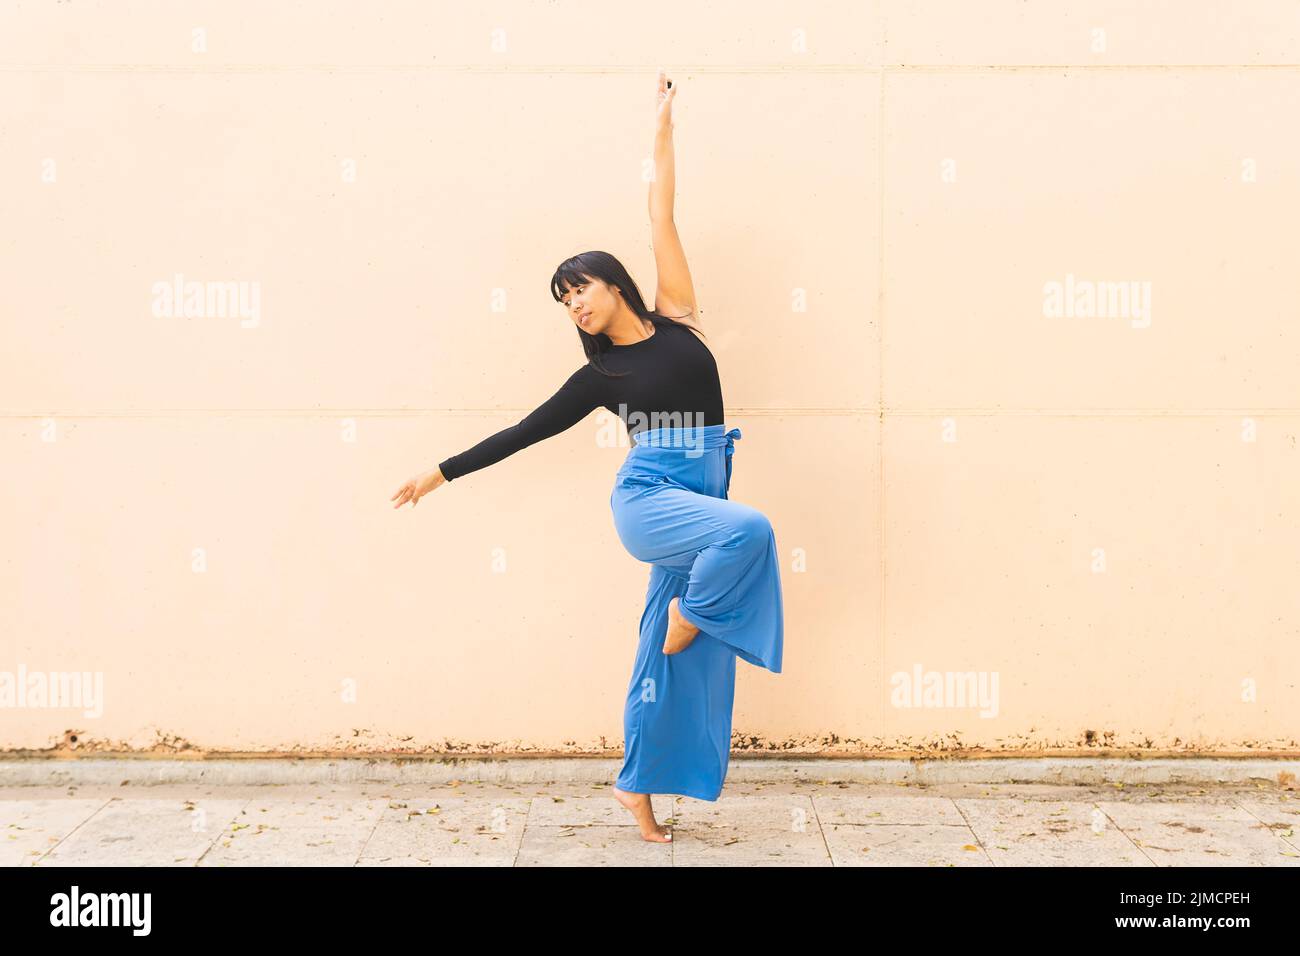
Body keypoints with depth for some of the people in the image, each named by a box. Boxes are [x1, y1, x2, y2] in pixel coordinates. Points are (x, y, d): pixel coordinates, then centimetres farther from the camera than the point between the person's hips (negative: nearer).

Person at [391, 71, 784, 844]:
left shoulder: (676, 320, 9)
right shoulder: (600, 375, 7)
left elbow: (662, 220, 10)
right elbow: (526, 432, 13)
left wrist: (663, 133, 16)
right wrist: (445, 472, 14)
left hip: (700, 501, 3)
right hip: (647, 499, -2)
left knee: (671, 651, 5)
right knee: (751, 529, -31)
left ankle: (639, 786, 16)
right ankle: (692, 614, -8)